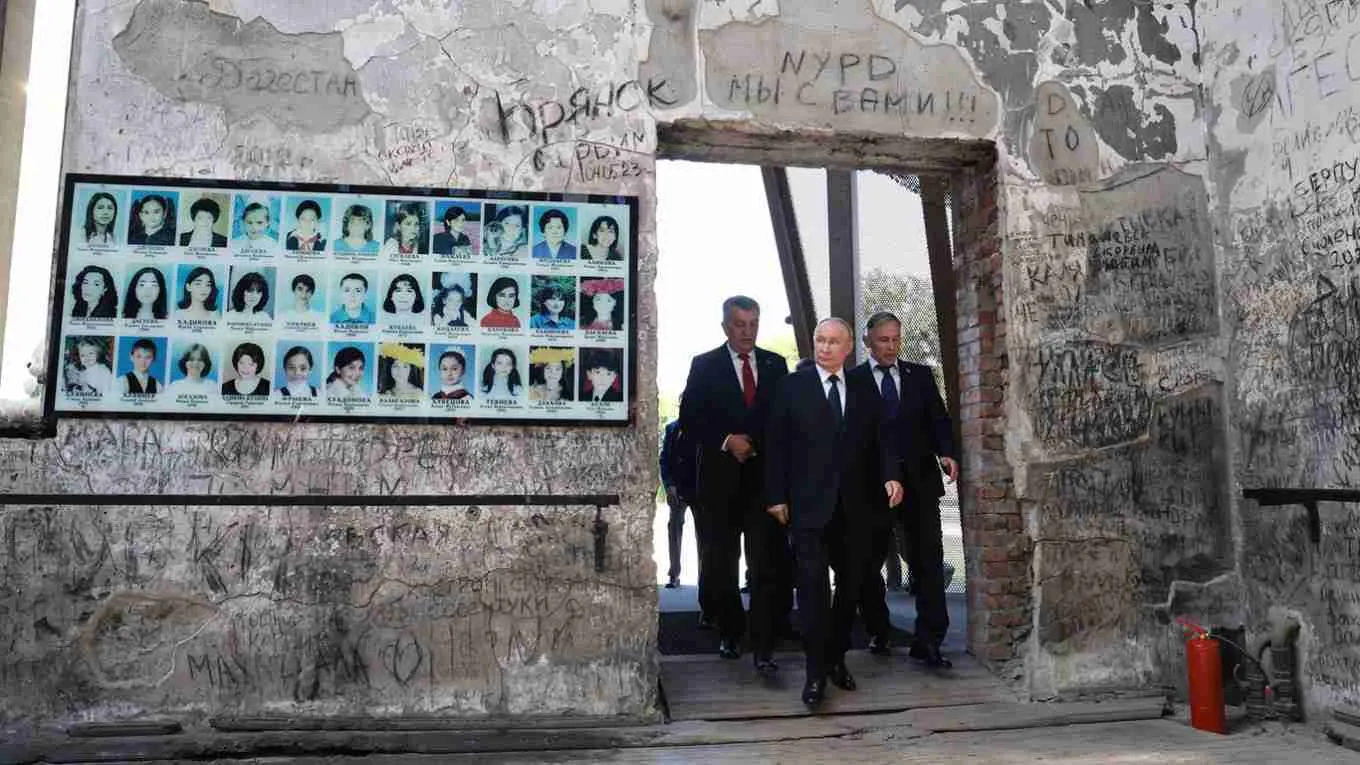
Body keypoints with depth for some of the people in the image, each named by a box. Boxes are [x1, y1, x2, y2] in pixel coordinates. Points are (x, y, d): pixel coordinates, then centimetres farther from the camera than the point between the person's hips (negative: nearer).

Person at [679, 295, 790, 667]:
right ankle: (729, 632, 27)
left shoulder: (776, 365, 10)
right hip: (721, 478, -1)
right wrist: (727, 440, -14)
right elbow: (689, 417, -3)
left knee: (768, 563, -6)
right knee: (720, 562, 9)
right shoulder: (704, 365, 3)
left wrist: (758, 445, -3)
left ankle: (763, 646, -2)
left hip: (766, 476, 1)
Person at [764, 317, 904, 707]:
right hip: (809, 504, -3)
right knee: (813, 585, -6)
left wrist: (891, 475, -8)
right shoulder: (792, 386, 1)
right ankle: (816, 671, 0)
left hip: (854, 506, 4)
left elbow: (880, 440, 10)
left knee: (850, 584, 9)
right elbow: (776, 444, -1)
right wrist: (776, 496, -6)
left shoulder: (865, 390, 10)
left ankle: (836, 658, 24)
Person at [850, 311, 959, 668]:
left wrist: (946, 453, -12)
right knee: (869, 562, 9)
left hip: (919, 481, 2)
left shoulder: (920, 375, 9)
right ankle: (878, 632, 28)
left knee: (929, 561, -2)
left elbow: (939, 418, 6)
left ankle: (927, 642, 4)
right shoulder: (853, 380, 1)